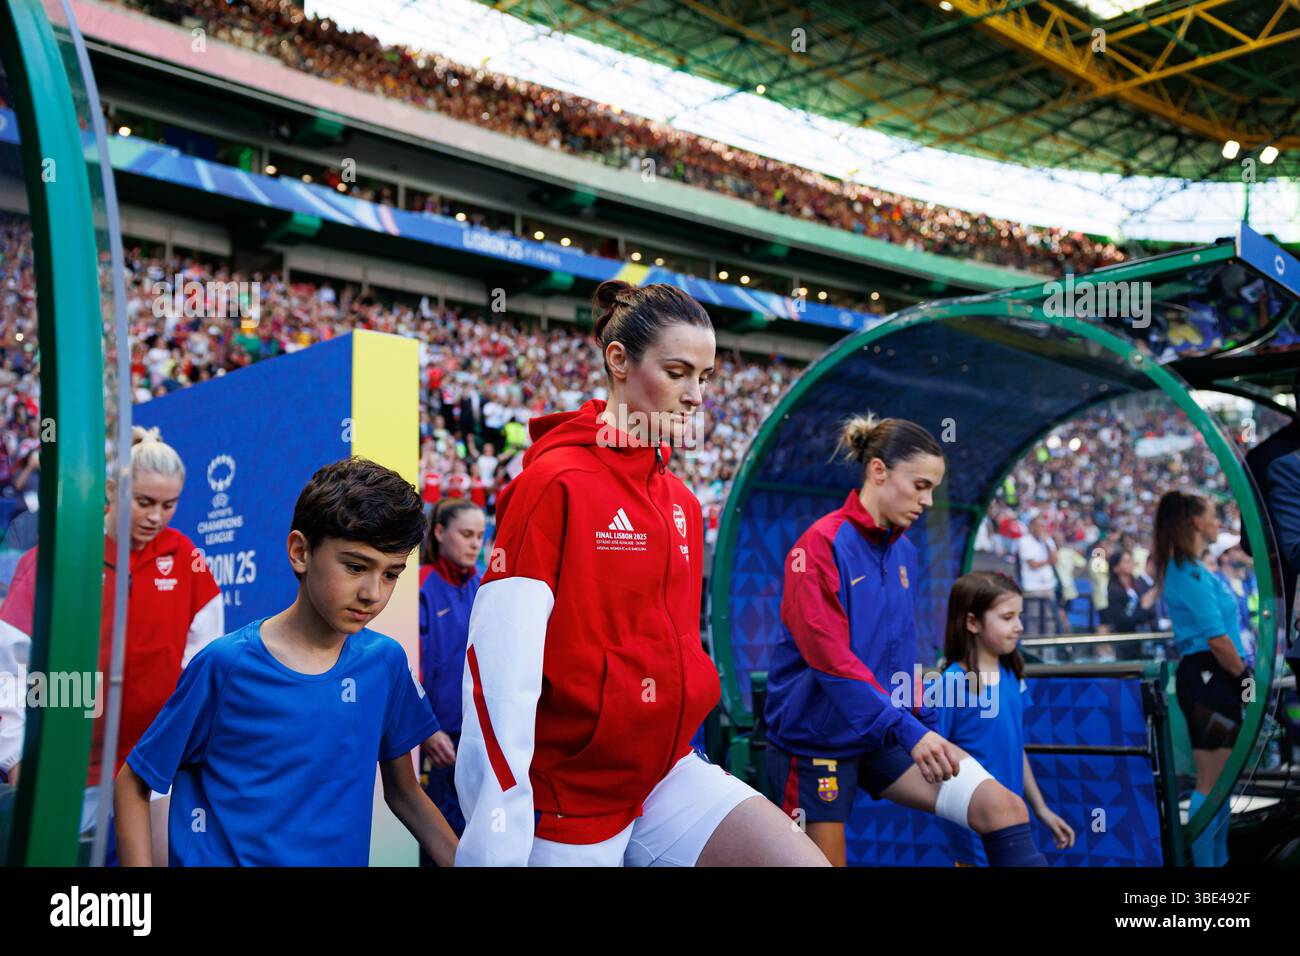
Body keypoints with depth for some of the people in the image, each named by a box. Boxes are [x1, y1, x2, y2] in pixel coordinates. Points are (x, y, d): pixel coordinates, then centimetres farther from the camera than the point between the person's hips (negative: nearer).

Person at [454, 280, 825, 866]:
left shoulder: (682, 503, 8)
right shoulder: (555, 481, -13)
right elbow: (500, 668, -18)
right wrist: (496, 845, -20)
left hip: (666, 772, 6)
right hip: (567, 793, -6)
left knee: (805, 859, -9)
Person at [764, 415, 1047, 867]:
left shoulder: (904, 551, 7)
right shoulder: (823, 544, -15)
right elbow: (831, 658, -22)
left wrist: (927, 726, 11)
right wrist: (908, 730, -26)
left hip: (887, 736, 6)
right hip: (817, 740, -6)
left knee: (1004, 808, -9)